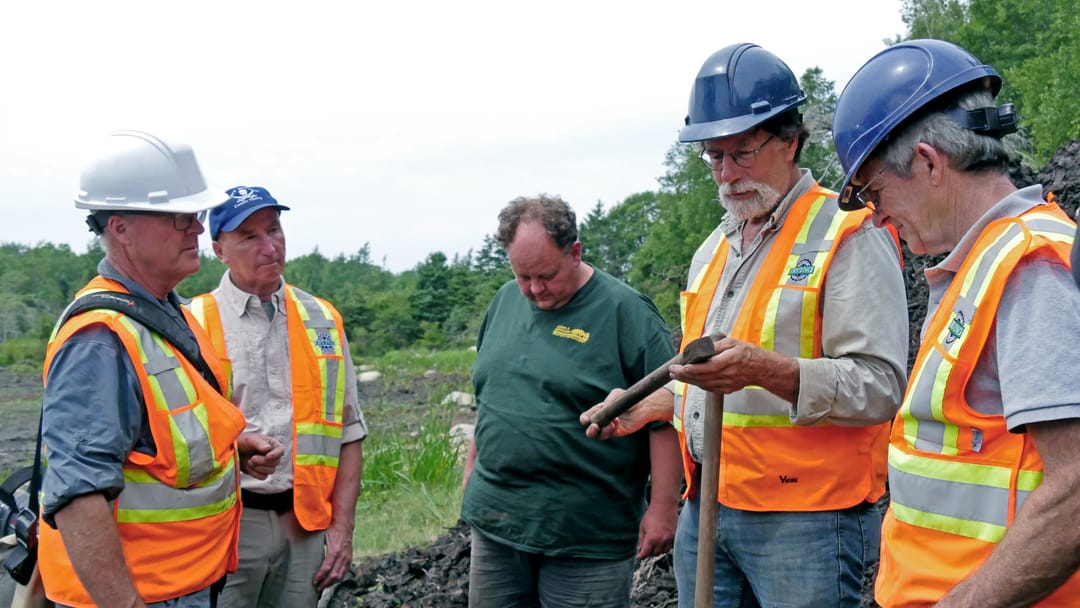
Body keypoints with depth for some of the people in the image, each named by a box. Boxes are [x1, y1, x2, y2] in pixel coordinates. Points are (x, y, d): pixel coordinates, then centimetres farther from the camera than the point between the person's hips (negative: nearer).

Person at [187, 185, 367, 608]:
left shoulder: (324, 321, 8)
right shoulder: (194, 325, -3)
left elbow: (348, 431, 9)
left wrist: (342, 526, 4)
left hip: (306, 523, 3)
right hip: (227, 522, -3)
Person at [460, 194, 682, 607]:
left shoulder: (625, 311, -11)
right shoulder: (506, 300, 8)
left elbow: (665, 415, -11)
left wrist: (663, 507, -13)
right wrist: (473, 462, 19)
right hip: (495, 519, 6)